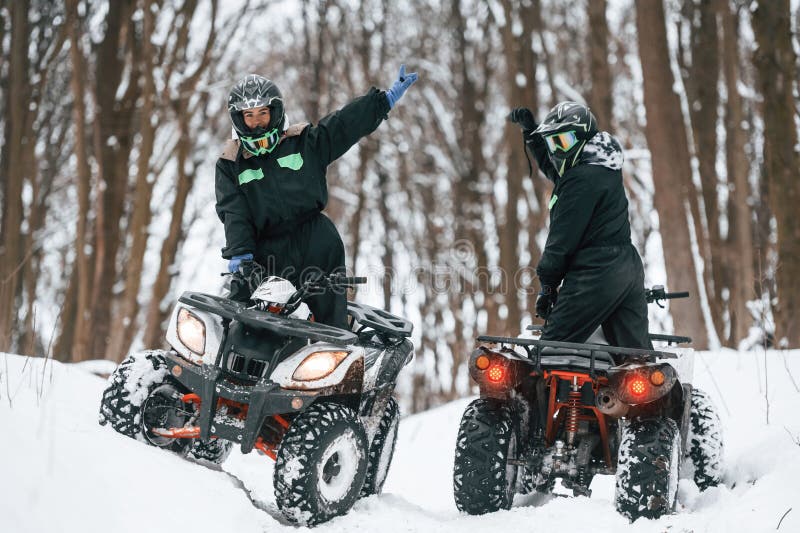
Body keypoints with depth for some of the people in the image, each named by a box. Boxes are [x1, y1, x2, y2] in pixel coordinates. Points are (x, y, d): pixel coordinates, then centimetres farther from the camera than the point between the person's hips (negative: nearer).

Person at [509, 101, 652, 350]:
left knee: (553, 346, -7)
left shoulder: (582, 179, -14)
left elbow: (563, 236, -13)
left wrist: (548, 283, -7)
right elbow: (552, 166, 35)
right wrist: (530, 132, 27)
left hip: (595, 272, -10)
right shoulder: (602, 165, 16)